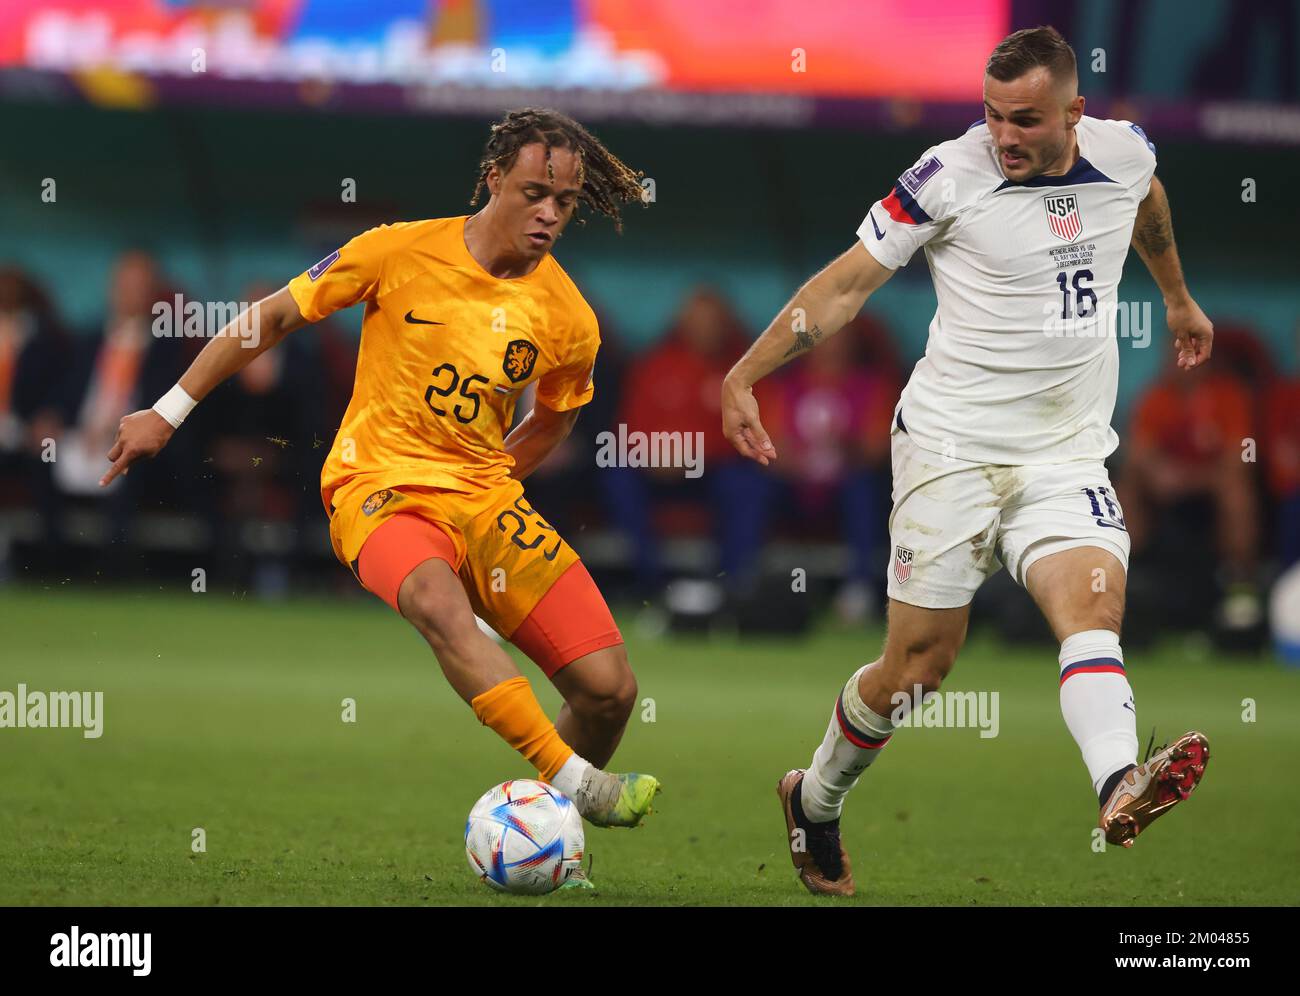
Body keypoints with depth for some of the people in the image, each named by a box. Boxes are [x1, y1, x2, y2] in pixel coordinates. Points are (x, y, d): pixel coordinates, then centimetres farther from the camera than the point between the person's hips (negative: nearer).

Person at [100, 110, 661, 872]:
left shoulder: (569, 320, -1)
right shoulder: (401, 253, -9)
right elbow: (273, 319, 2)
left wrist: (484, 482, 13)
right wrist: (169, 413, 4)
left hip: (483, 493, 4)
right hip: (379, 487, -4)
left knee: (609, 687, -9)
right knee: (437, 600, -39)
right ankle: (575, 782, -41)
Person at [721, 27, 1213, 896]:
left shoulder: (1125, 153, 1)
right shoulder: (951, 176, -11)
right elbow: (849, 281, -6)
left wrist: (1178, 298, 43)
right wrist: (744, 375, -14)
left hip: (1068, 457, 3)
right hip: (953, 447, -3)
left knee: (1094, 606, -24)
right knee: (920, 663, -1)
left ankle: (1121, 788, -48)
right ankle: (816, 803, 25)